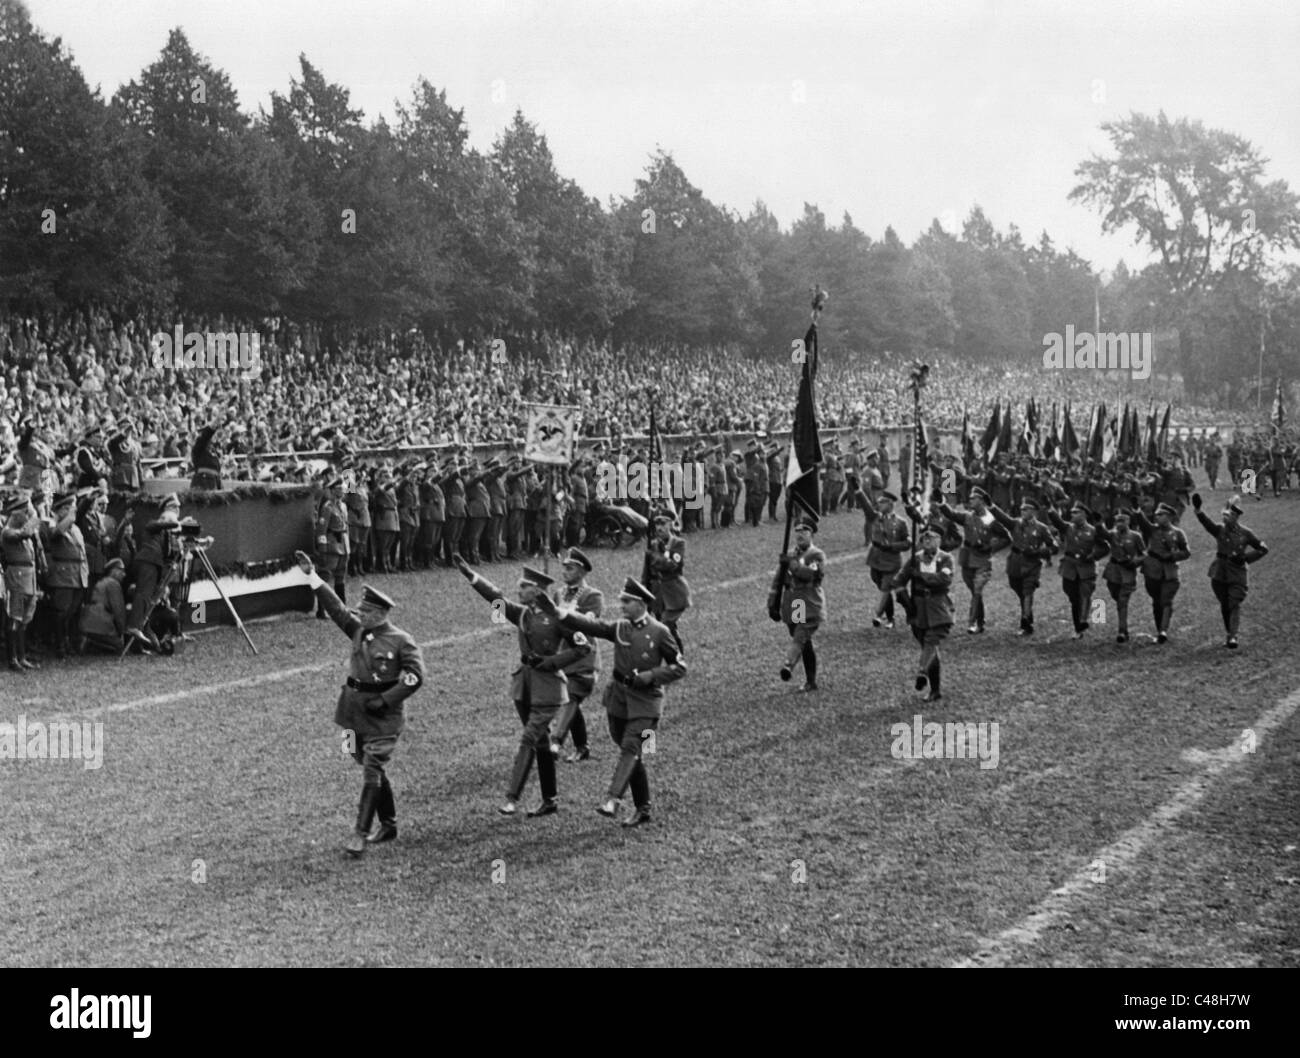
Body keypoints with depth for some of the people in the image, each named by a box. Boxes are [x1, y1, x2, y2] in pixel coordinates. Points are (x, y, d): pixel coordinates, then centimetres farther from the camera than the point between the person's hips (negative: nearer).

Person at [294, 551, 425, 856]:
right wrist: (312, 575, 2)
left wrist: (385, 700, -16)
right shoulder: (359, 631, 7)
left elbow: (415, 676, -13)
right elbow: (336, 607, 7)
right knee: (373, 770, 14)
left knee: (372, 772, -9)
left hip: (383, 716, -6)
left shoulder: (401, 641, -10)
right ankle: (388, 825, 28)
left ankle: (360, 834, -10)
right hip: (356, 713, 7)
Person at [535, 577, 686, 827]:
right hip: (618, 697, 5)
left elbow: (679, 667, -3)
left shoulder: (659, 632, -6)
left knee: (630, 749, -18)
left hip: (645, 701, -5)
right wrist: (554, 611, -19)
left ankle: (613, 800, -30)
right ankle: (642, 810, 18)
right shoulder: (619, 628, 5)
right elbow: (588, 625, -7)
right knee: (631, 755, 9)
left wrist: (648, 676, -15)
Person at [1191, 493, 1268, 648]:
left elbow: (1263, 548, 5)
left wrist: (1246, 557, -6)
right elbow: (1206, 522, -20)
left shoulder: (1245, 533, -2)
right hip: (1219, 575, 3)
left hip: (1237, 575, -2)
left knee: (1235, 605, -11)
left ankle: (1233, 637, -15)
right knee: (1224, 606, 11)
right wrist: (1197, 509, -40)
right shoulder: (1219, 530, 1)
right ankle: (1229, 633, 25)